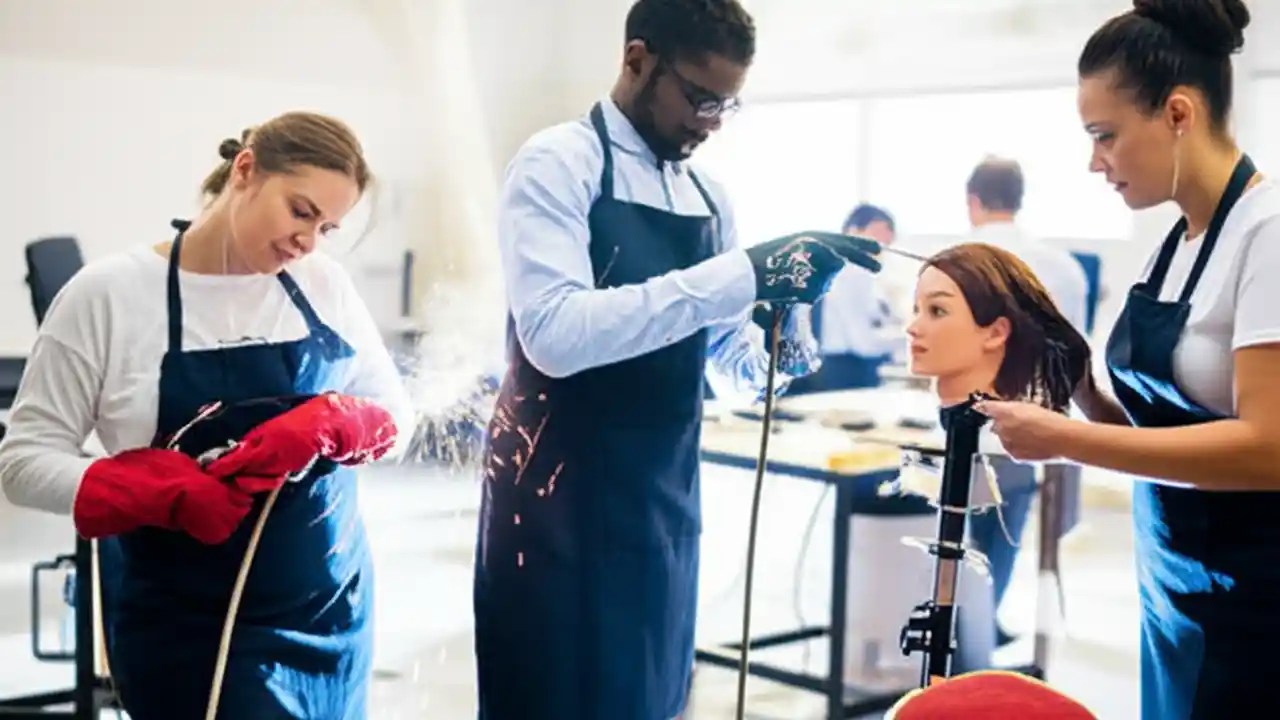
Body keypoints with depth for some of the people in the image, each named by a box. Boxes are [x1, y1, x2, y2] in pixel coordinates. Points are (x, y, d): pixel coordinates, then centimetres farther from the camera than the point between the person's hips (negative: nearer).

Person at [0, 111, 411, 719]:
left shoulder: (325, 286, 0)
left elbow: (393, 412, 6)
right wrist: (168, 495, -25)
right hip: (189, 629, -4)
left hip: (331, 609, 4)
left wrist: (321, 425, -17)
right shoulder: (108, 294, -10)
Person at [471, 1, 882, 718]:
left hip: (662, 504, 7)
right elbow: (555, 335, -27)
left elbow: (732, 370, 14)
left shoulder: (709, 199, 10)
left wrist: (783, 331, -10)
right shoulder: (559, 163, -11)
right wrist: (744, 274, -29)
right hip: (560, 501, -6)